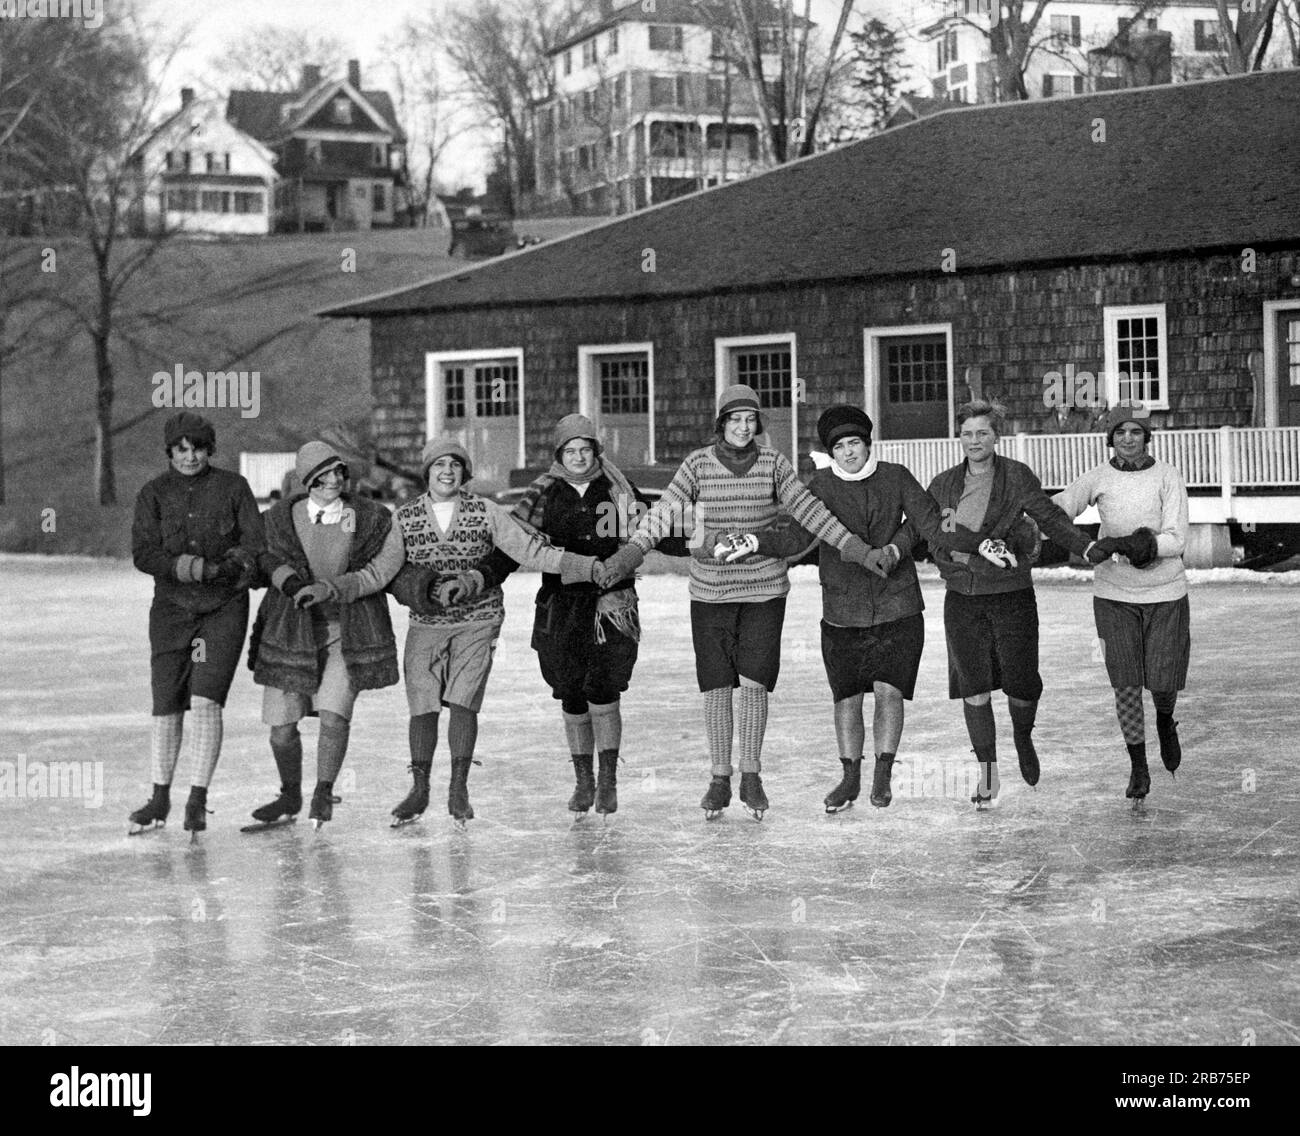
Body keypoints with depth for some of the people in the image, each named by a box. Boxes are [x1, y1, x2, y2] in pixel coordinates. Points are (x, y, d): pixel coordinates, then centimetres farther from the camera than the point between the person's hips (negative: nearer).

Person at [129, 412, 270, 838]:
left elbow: (256, 543, 2)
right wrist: (197, 568, -20)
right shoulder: (154, 494, 5)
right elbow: (143, 554, -6)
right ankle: (160, 799, 17)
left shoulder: (233, 487, 4)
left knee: (206, 699, -13)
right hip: (172, 607, 1)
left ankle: (198, 799, -6)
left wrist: (239, 563, -20)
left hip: (225, 609, -1)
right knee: (166, 705, 1)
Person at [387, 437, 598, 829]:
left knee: (463, 700, -11)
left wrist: (590, 566, -13)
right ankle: (419, 790, 12)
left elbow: (530, 549, -5)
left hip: (477, 622, -1)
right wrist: (406, 585, -12)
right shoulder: (404, 518, 3)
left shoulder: (485, 512, -2)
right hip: (426, 624, 2)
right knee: (422, 705, -2)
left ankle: (458, 788, -1)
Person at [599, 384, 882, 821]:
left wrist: (860, 551, -5)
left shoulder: (772, 463, -1)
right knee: (716, 687, 2)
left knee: (754, 683, -5)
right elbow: (664, 513, -8)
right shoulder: (698, 464, -3)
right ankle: (720, 780, 12)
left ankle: (751, 775, 9)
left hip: (764, 591, 0)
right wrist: (625, 558, -18)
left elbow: (809, 510, -1)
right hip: (710, 593, 0)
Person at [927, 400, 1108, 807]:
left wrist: (1089, 548, -15)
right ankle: (988, 774, 13)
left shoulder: (1017, 476, -1)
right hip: (962, 598, 2)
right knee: (973, 689, 0)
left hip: (1012, 595, -2)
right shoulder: (943, 486, 7)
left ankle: (1023, 737, 35)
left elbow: (1051, 518, -4)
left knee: (1022, 685, 0)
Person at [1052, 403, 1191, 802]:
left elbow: (1176, 540, -13)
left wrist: (1147, 545, -27)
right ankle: (1138, 768, 13)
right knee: (1126, 683, -3)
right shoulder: (1098, 478, -4)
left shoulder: (1167, 477, -8)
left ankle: (1165, 723, 37)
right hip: (1114, 594, 1)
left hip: (1165, 593, -1)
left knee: (1163, 681, 0)